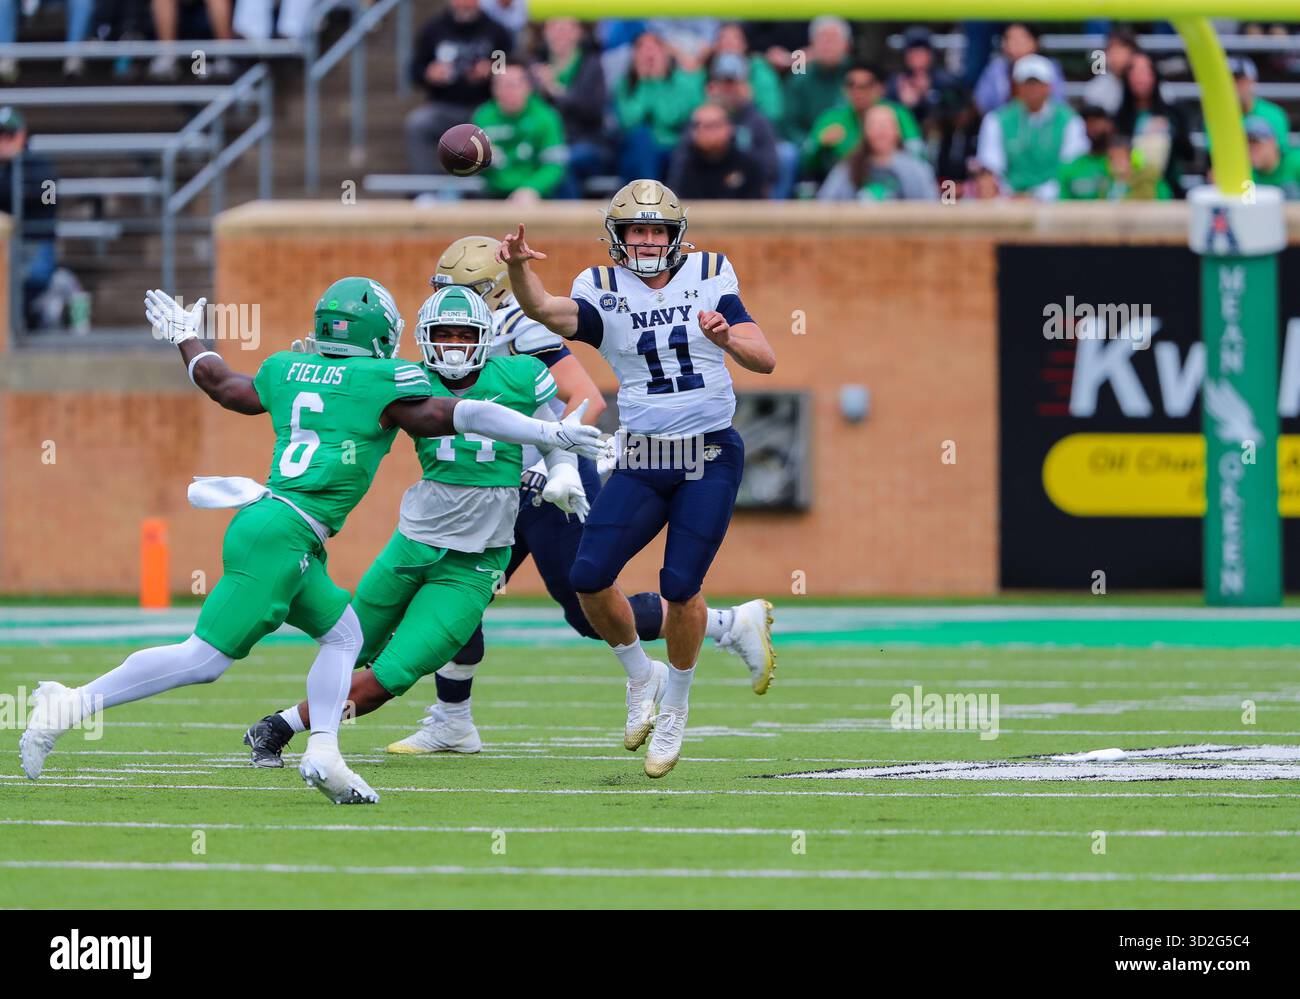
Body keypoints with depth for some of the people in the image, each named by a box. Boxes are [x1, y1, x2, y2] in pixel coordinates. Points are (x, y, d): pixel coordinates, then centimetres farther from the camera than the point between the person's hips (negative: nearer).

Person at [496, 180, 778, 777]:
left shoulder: (710, 279, 3)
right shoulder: (604, 292, 0)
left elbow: (765, 360, 0)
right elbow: (541, 309, -21)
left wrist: (727, 337, -21)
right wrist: (518, 269, -41)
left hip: (710, 459, -1)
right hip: (641, 464, 1)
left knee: (680, 585, -10)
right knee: (589, 577, -10)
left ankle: (675, 706, 13)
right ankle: (640, 676, 17)